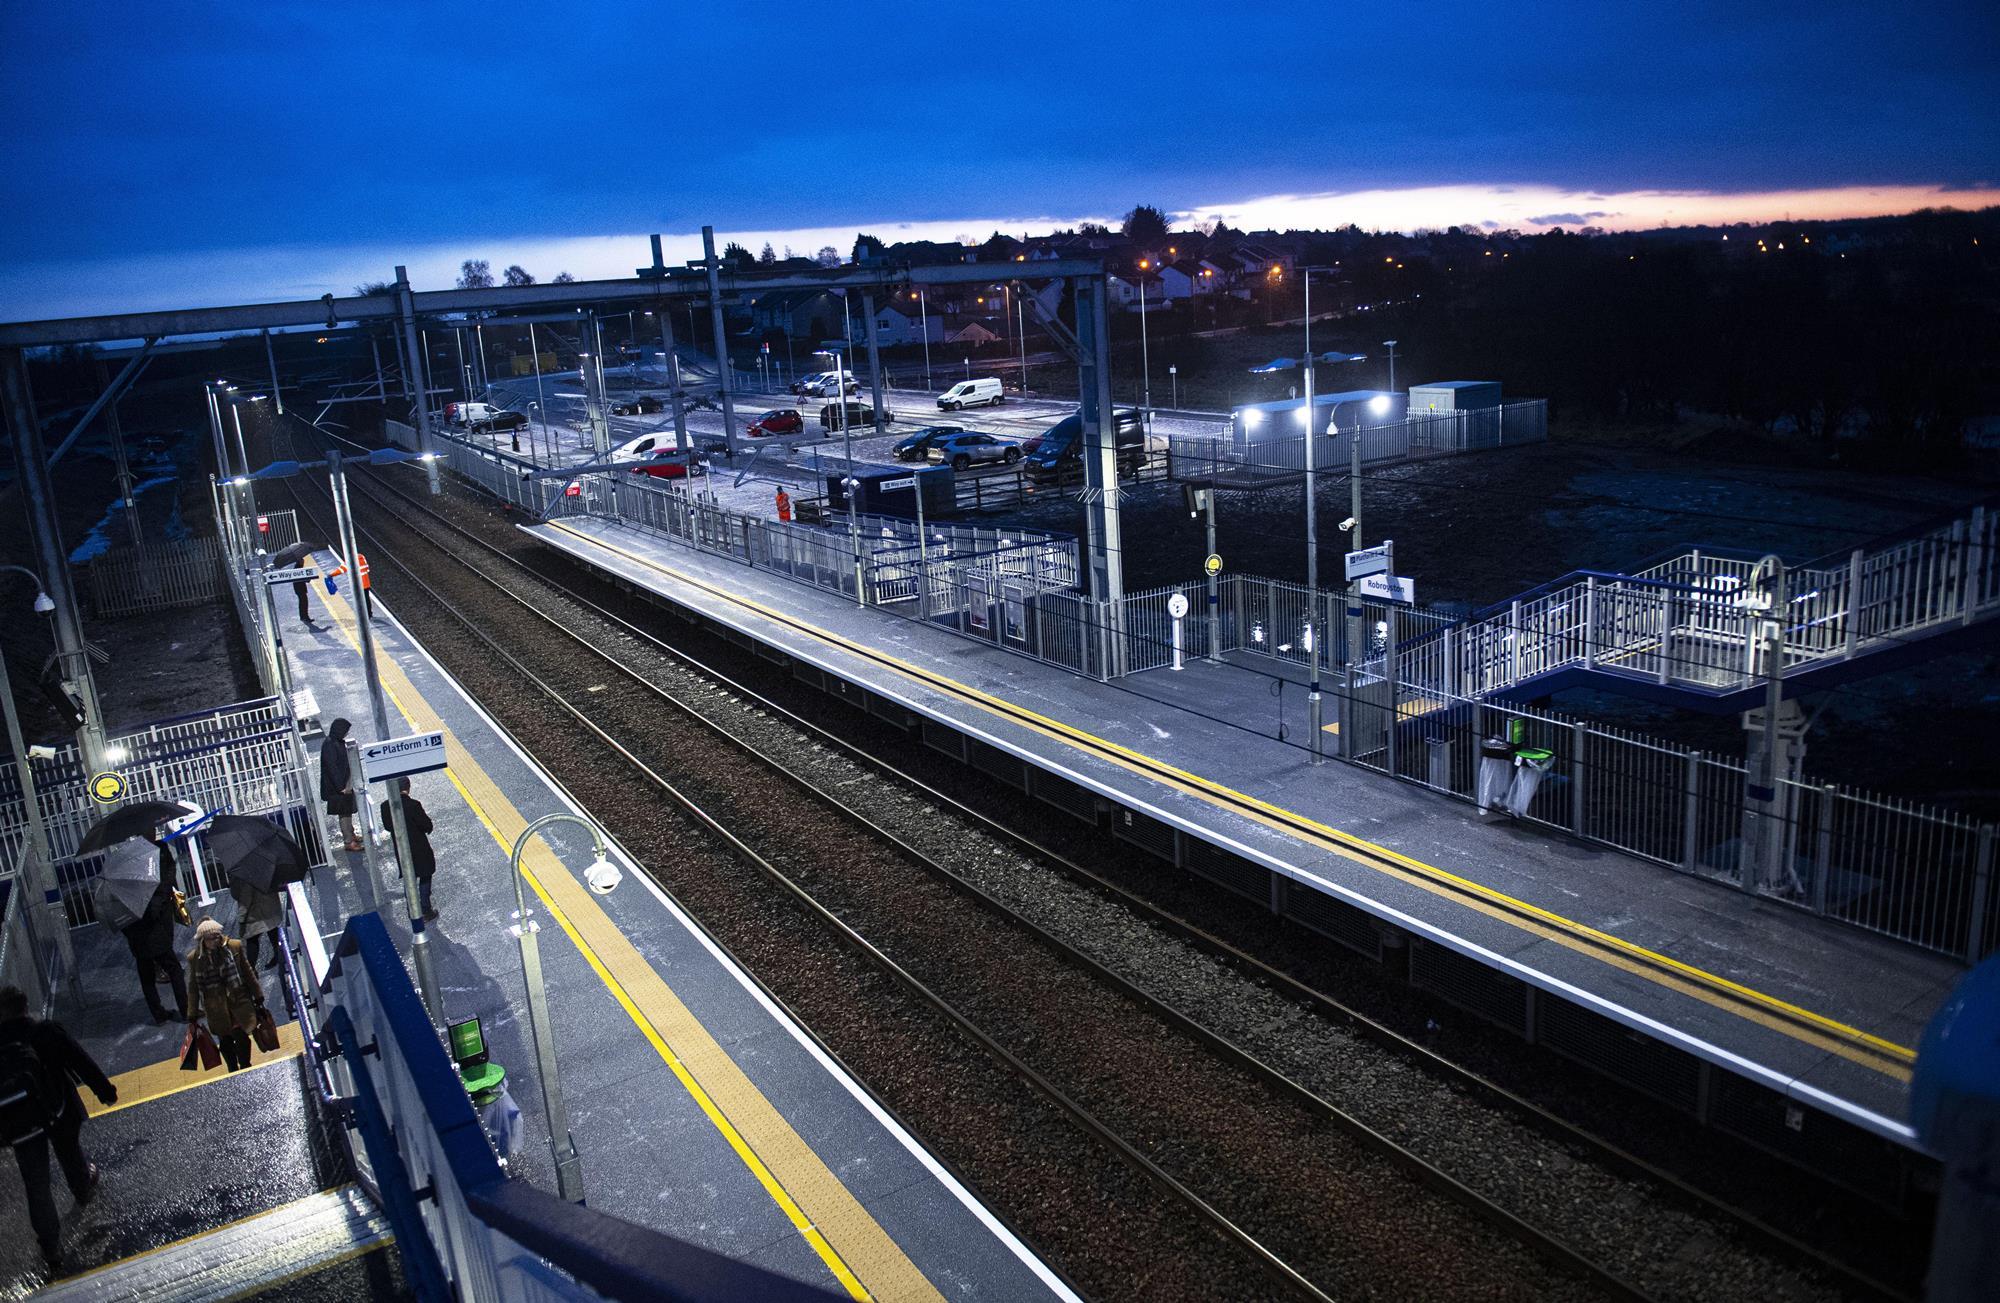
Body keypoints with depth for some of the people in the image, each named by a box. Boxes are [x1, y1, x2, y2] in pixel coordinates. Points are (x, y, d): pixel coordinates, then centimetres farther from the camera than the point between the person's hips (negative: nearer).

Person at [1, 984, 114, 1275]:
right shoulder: (46, 1032, -15)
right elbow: (82, 1061, -10)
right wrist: (105, 1090, 2)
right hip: (60, 1114, 0)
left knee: (37, 1186, 9)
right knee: (71, 1154, 29)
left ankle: (51, 1249, 12)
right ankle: (83, 1190, 58)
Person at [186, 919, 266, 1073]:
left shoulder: (234, 947, -6)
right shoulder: (194, 958, -4)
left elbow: (248, 974, 3)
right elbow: (193, 988, 4)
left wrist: (258, 998, 6)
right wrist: (192, 1015, 5)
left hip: (239, 1002, -1)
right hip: (217, 1010, 1)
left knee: (241, 1037, -5)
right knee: (225, 1041, 9)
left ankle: (245, 1068, 17)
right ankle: (234, 1072, 30)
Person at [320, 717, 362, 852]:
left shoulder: (338, 742, 7)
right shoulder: (329, 745, -22)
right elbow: (332, 767, -24)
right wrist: (341, 787, -22)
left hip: (345, 784, 9)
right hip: (338, 787, -9)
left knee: (348, 810, 21)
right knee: (344, 813, -2)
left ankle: (351, 834, 35)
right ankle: (349, 842, 5)